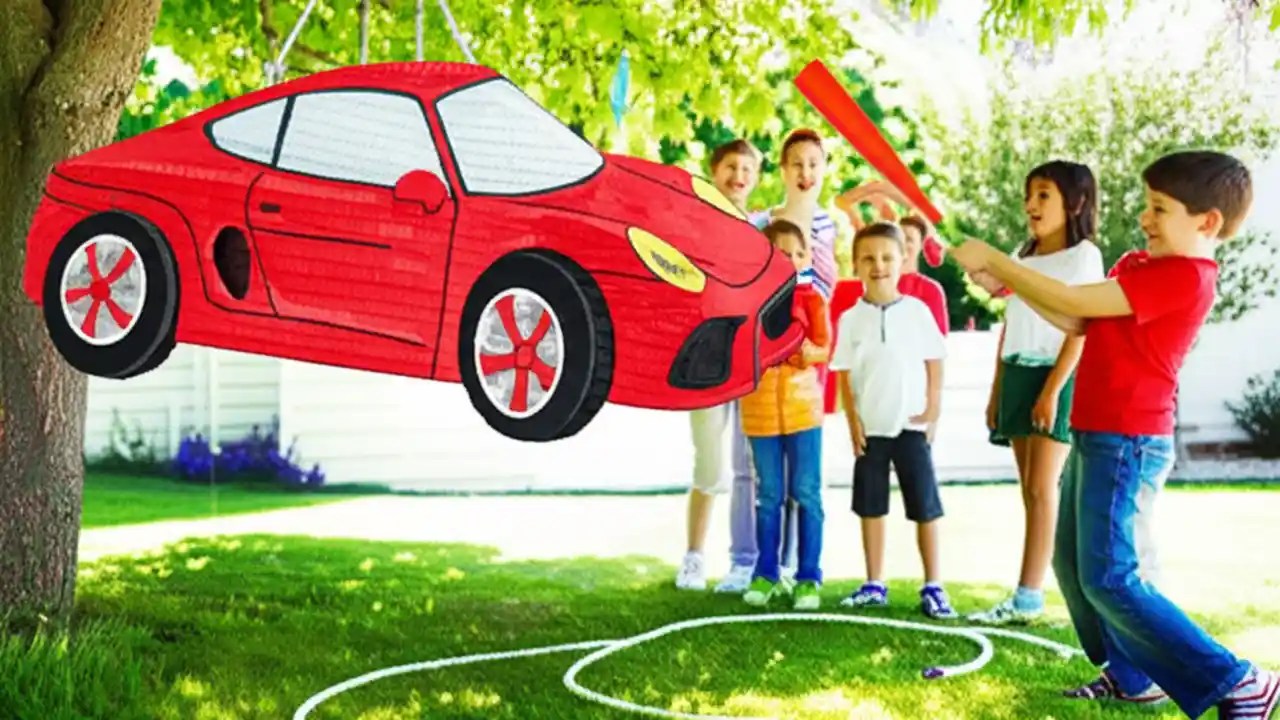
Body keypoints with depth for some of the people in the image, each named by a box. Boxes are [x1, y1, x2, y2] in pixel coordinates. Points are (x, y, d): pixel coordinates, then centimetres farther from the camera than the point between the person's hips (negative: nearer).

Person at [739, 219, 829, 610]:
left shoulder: (811, 298, 0)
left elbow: (824, 348, -4)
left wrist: (810, 352, -24)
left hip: (802, 404, -1)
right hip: (760, 405, 1)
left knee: (806, 494, 1)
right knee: (768, 496, 9)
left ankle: (808, 577, 7)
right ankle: (766, 574, 18)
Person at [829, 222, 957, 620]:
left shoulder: (917, 311, -2)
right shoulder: (851, 318, 0)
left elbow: (935, 362, 2)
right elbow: (844, 373, 2)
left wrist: (932, 410, -4)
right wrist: (852, 419, -5)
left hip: (912, 425, -2)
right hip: (870, 427, 2)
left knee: (925, 506, 1)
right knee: (871, 507, 9)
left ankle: (933, 586, 8)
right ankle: (874, 584, 18)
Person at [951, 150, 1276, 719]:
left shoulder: (1184, 276, -20)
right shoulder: (1138, 265, 10)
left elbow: (1072, 300, -22)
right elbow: (1077, 324, 16)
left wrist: (993, 259, -14)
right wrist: (1007, 278, 6)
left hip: (1127, 442, -10)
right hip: (1099, 437, 10)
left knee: (1110, 579, -11)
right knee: (1073, 563, 16)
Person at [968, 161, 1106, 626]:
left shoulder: (1083, 255, -4)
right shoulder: (1023, 257, 18)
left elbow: (1080, 329, -12)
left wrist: (1052, 391, -19)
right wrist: (996, 391, 12)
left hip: (1055, 378, -7)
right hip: (1017, 377, 7)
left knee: (1042, 488, -10)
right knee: (1030, 490, 6)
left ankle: (1028, 595, -12)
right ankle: (1030, 594, 7)